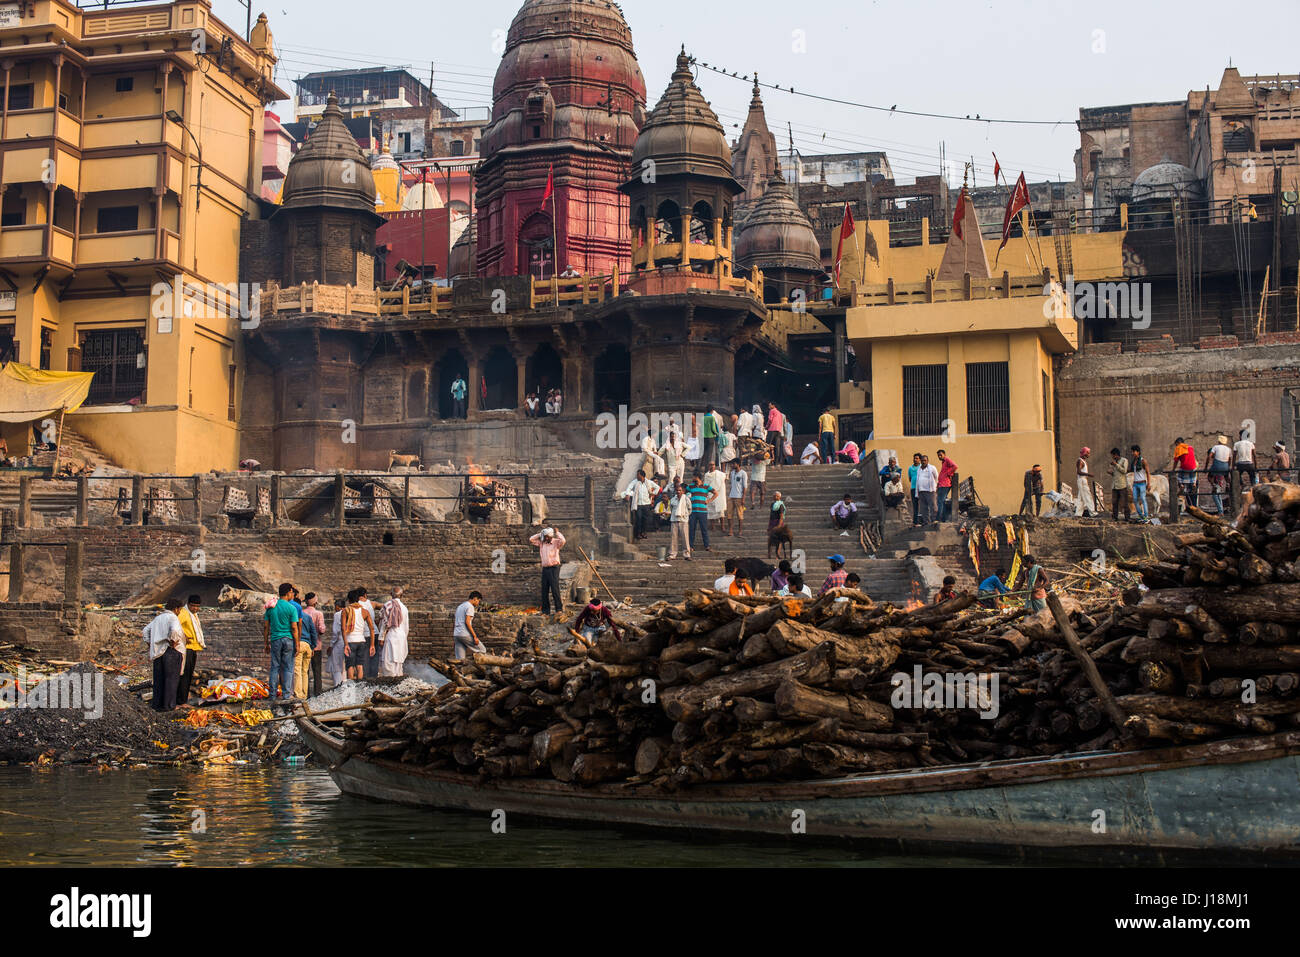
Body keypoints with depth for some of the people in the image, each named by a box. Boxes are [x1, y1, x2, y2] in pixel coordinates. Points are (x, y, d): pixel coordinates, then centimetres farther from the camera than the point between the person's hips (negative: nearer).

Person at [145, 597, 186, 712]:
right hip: (171, 651, -7)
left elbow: (146, 630, 21)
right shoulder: (173, 618, -11)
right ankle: (168, 705, 4)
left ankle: (157, 704, 16)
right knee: (171, 679, 2)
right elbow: (174, 630, -32)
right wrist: (173, 642, -18)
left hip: (157, 651, 7)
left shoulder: (158, 618, 14)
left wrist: (149, 644, 18)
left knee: (158, 679, 12)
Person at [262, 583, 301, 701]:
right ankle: (286, 694, 1)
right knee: (288, 667, 2)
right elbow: (294, 628, -8)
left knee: (275, 667, 9)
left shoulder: (270, 607, 6)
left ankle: (273, 693, 8)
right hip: (288, 639, -3)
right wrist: (297, 644, -2)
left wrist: (266, 643, 13)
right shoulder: (292, 608, -6)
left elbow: (266, 627, 7)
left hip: (275, 639, 3)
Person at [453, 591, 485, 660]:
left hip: (456, 634, 9)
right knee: (482, 651, 2)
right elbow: (467, 622, -16)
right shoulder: (470, 607, -5)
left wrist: (453, 639, 23)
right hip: (465, 634, -9)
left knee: (459, 659, 5)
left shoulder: (459, 606, 22)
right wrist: (475, 636, -16)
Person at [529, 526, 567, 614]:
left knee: (555, 589, -9)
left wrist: (557, 533, -12)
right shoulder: (541, 543, 12)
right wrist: (540, 534, 8)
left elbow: (563, 540, -23)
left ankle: (559, 609, -2)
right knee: (544, 591, 5)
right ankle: (545, 610, 11)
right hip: (545, 568, 5)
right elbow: (531, 539, 14)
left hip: (554, 568, -5)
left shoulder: (556, 542, -3)